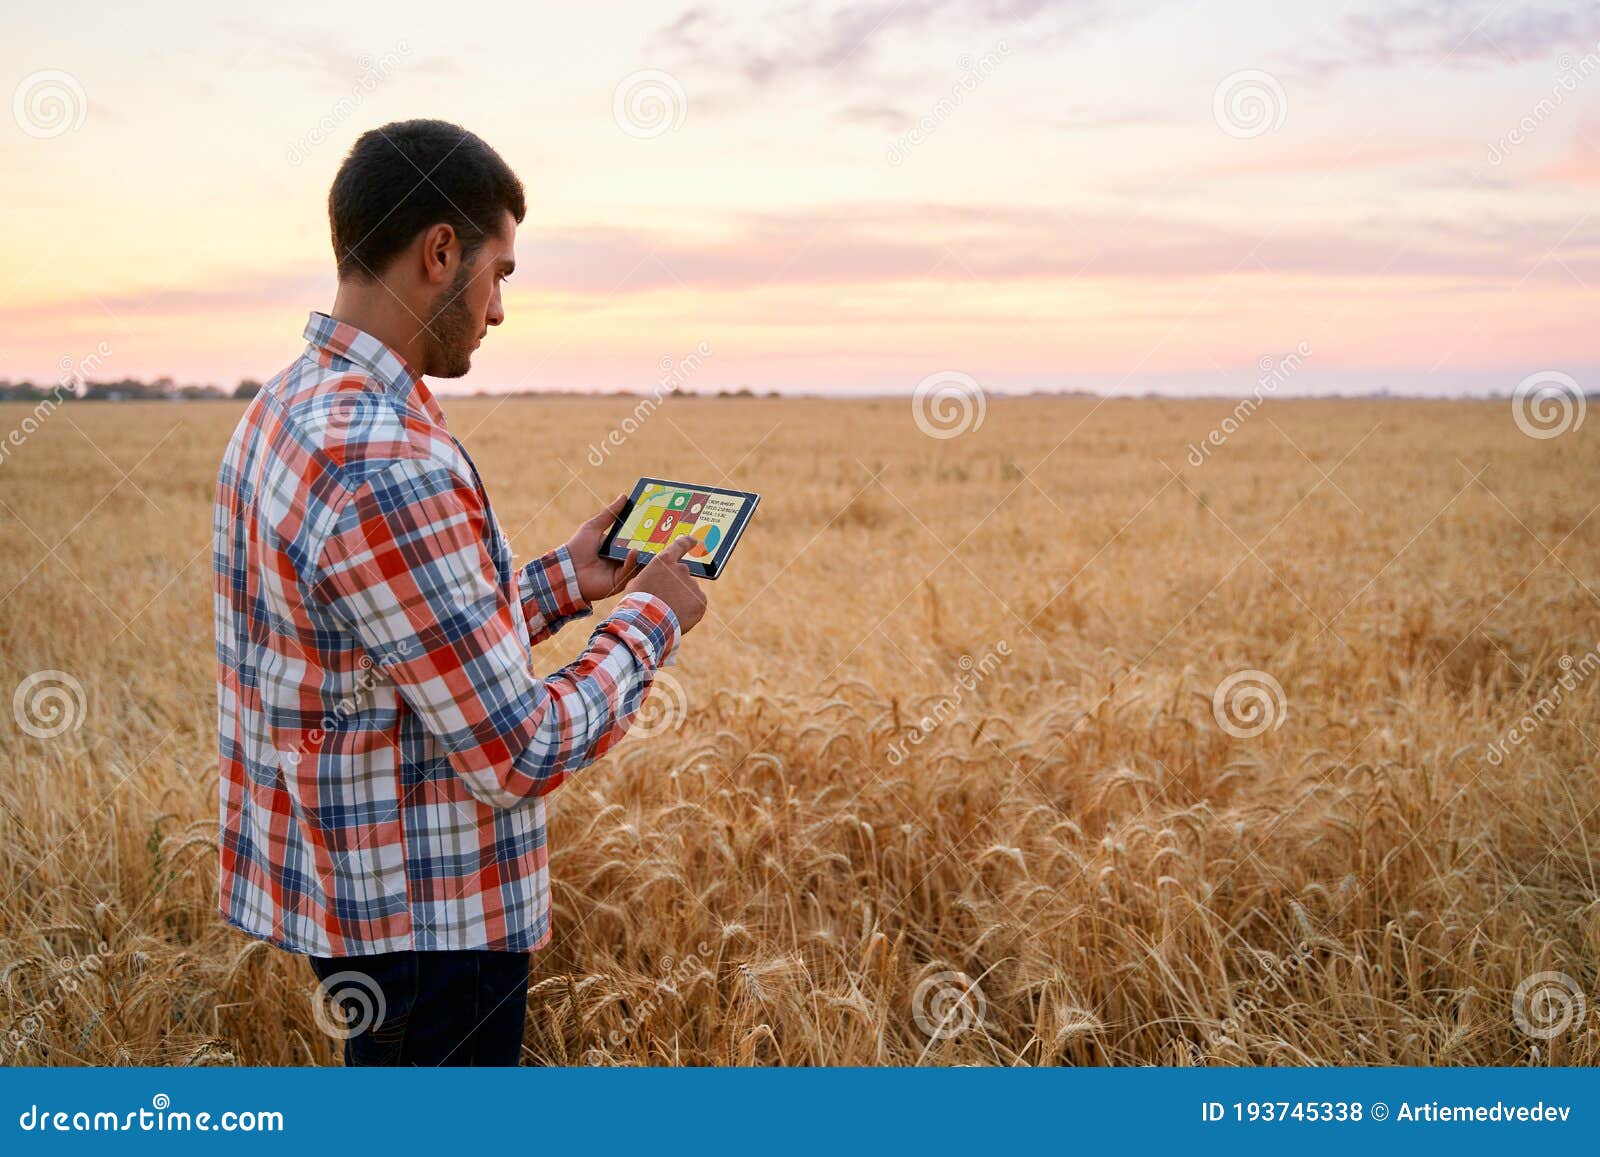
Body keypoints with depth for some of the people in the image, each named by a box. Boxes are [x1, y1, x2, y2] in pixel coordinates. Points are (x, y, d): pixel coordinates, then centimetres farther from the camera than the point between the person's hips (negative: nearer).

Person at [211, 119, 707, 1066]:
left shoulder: (284, 410, 4)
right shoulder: (388, 466, -28)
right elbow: (521, 754, -23)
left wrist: (565, 582, 11)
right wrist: (652, 621, -9)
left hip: (337, 875, 10)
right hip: (426, 921, -9)